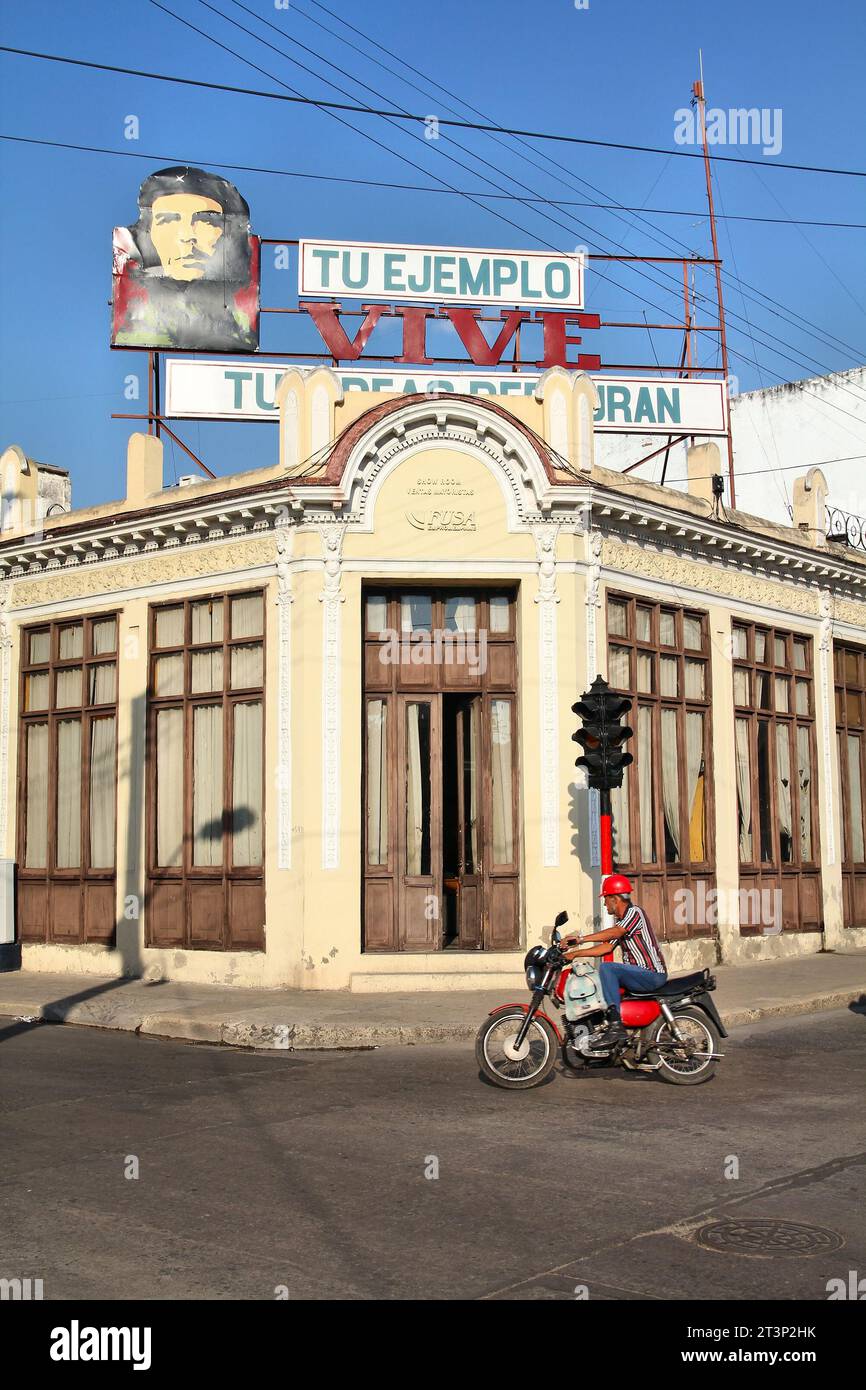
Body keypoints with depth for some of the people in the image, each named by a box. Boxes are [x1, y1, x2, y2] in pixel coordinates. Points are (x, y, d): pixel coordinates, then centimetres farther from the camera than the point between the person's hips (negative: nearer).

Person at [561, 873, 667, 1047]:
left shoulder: (634, 912, -11)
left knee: (607, 968, -26)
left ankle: (616, 1025, -32)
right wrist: (575, 953, 10)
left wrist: (581, 939, -32)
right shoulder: (620, 920, 19)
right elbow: (607, 947, 16)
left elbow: (614, 933, -27)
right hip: (640, 974, 10)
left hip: (652, 973, -10)